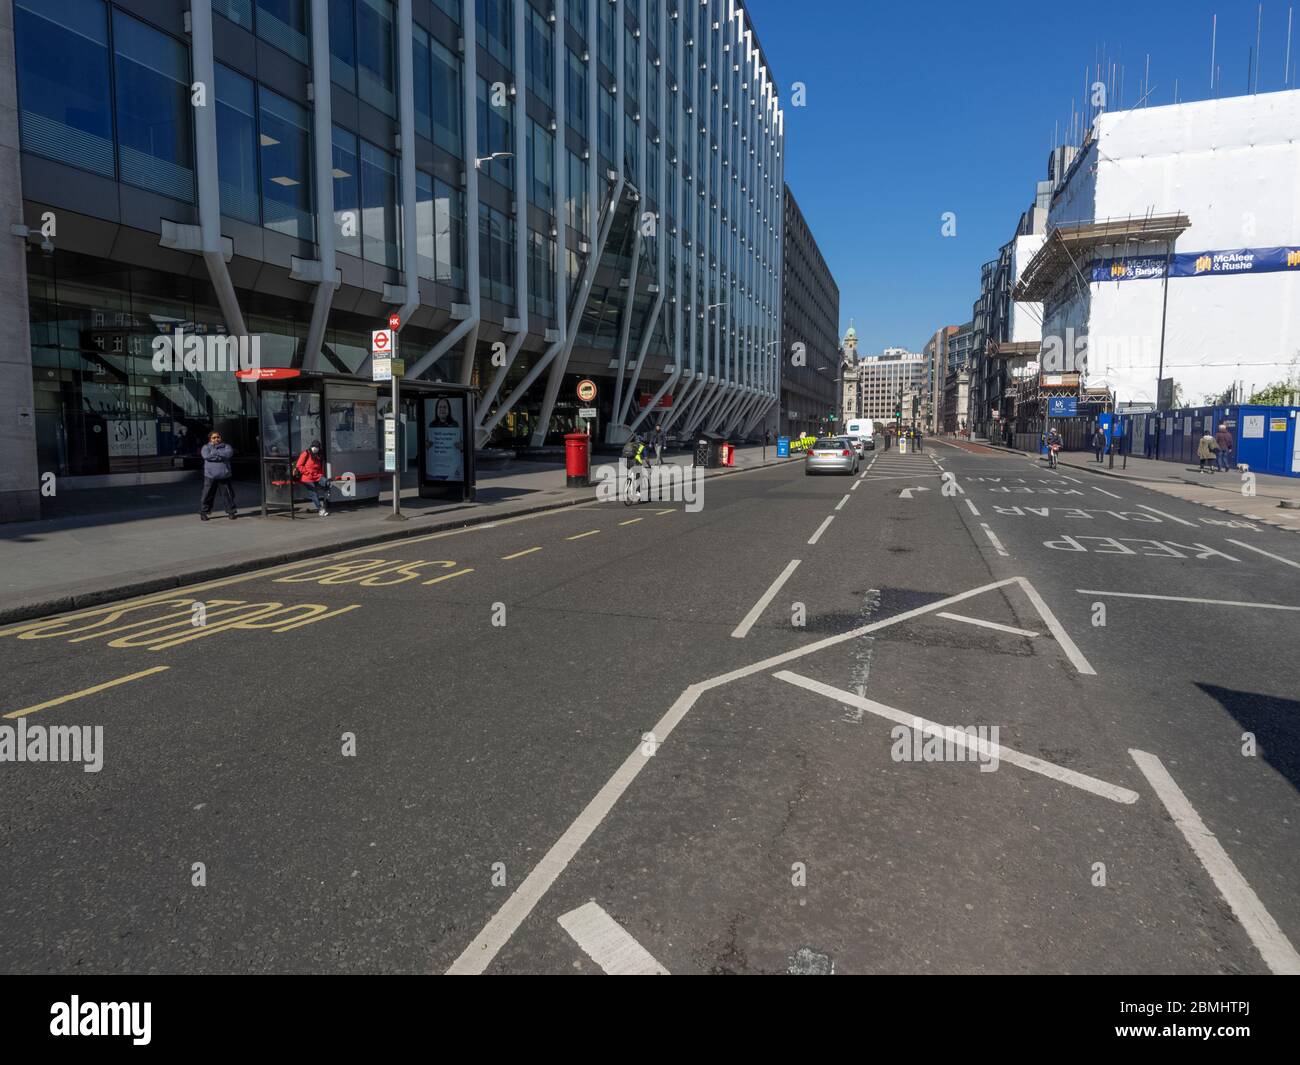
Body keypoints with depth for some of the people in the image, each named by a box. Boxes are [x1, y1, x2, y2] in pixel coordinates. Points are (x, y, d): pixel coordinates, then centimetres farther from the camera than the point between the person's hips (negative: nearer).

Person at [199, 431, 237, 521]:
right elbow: (206, 456, -11)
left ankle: (231, 511, 15)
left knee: (229, 495, 3)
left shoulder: (226, 446, 11)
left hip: (225, 476, 1)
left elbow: (229, 453, -12)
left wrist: (215, 452, -9)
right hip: (210, 476, -1)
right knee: (207, 495, 0)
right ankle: (203, 513, 10)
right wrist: (221, 456, -11)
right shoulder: (206, 447, 9)